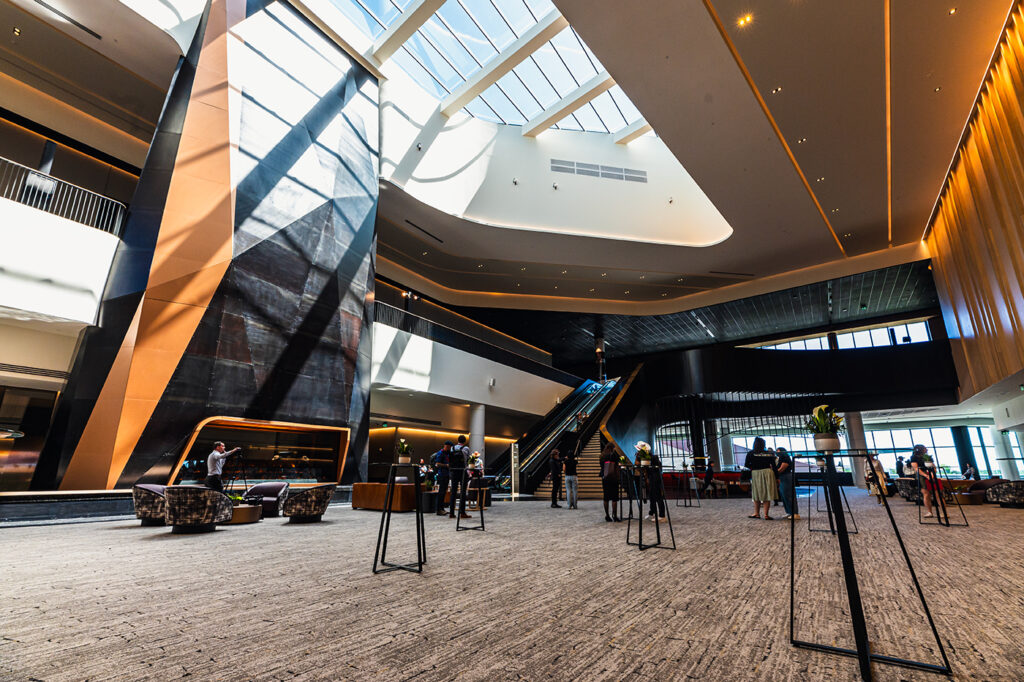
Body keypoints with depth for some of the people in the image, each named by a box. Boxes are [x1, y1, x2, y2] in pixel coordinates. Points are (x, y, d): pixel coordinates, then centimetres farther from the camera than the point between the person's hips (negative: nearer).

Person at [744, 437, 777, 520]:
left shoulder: (750, 453, -3)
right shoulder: (769, 454, 4)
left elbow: (746, 465, -5)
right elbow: (774, 465, 2)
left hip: (756, 473, -1)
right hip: (768, 473, 2)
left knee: (757, 494, 11)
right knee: (767, 494, 6)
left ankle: (757, 513, 17)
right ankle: (766, 514, 5)